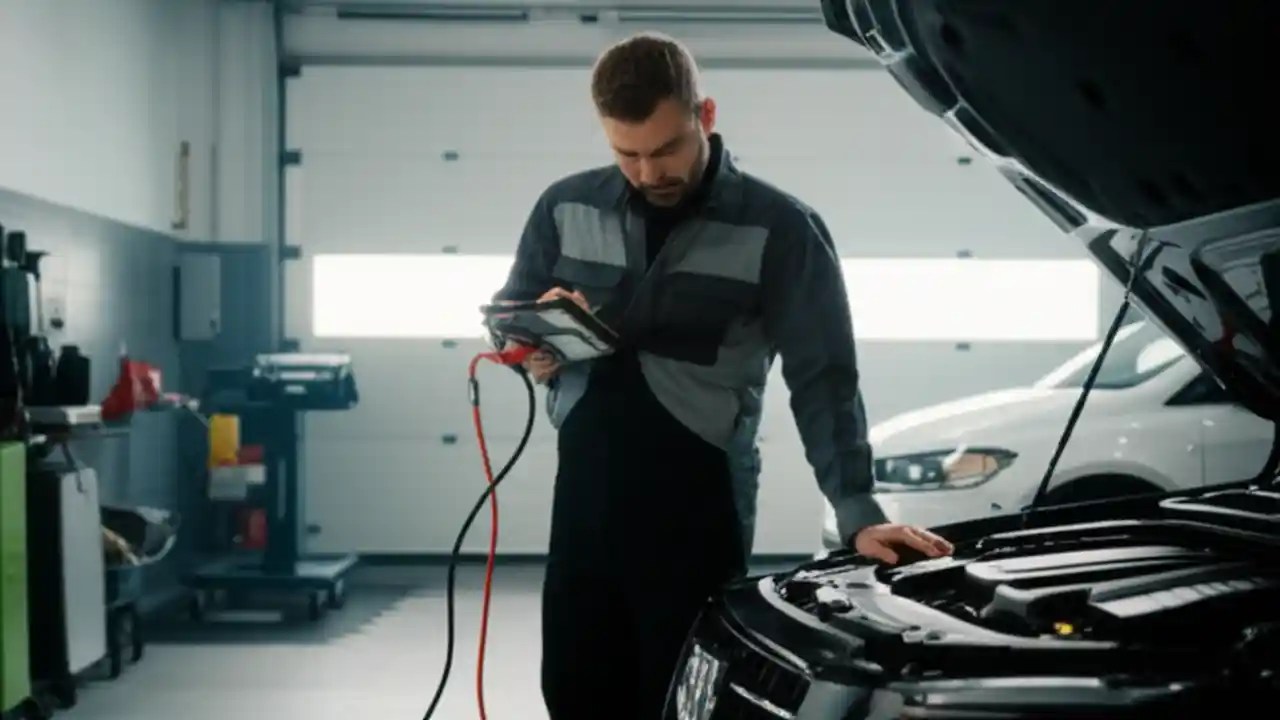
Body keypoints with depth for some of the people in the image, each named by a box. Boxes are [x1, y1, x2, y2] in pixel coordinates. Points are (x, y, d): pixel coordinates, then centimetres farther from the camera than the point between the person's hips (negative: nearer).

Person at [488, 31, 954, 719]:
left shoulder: (778, 229, -4)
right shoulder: (567, 207, 7)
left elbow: (822, 380, -5)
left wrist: (857, 513, -13)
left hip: (698, 507, -4)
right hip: (582, 496, 4)